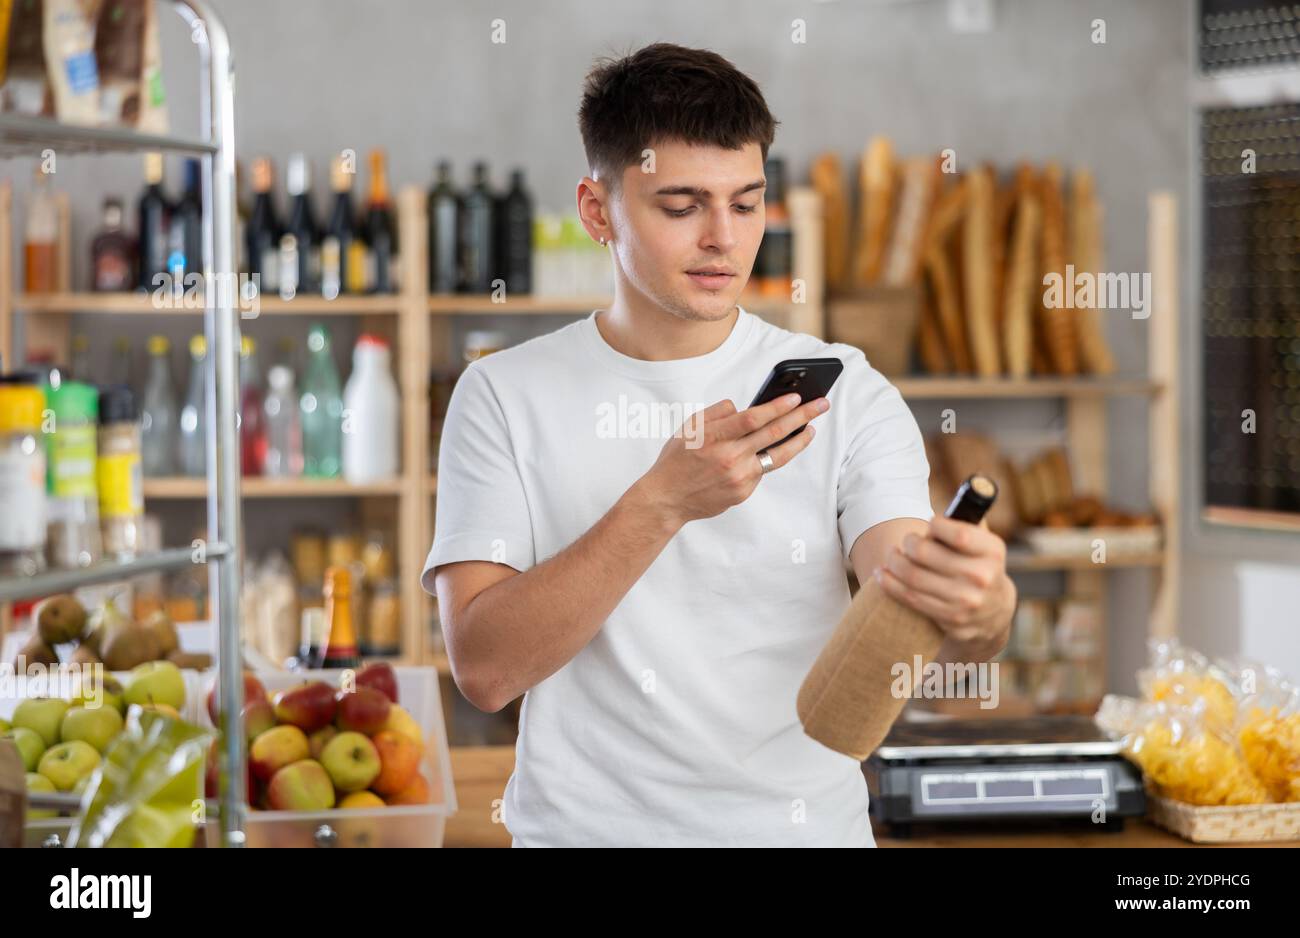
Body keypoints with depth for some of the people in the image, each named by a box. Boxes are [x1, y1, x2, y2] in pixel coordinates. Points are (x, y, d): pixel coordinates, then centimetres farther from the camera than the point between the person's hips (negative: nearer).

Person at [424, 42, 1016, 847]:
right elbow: (483, 667, -10)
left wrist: (978, 611, -32)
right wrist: (663, 501, -19)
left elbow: (913, 601, -10)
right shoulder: (507, 397, 0)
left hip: (806, 824, 1)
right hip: (588, 824, -1)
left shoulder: (845, 394, 3)